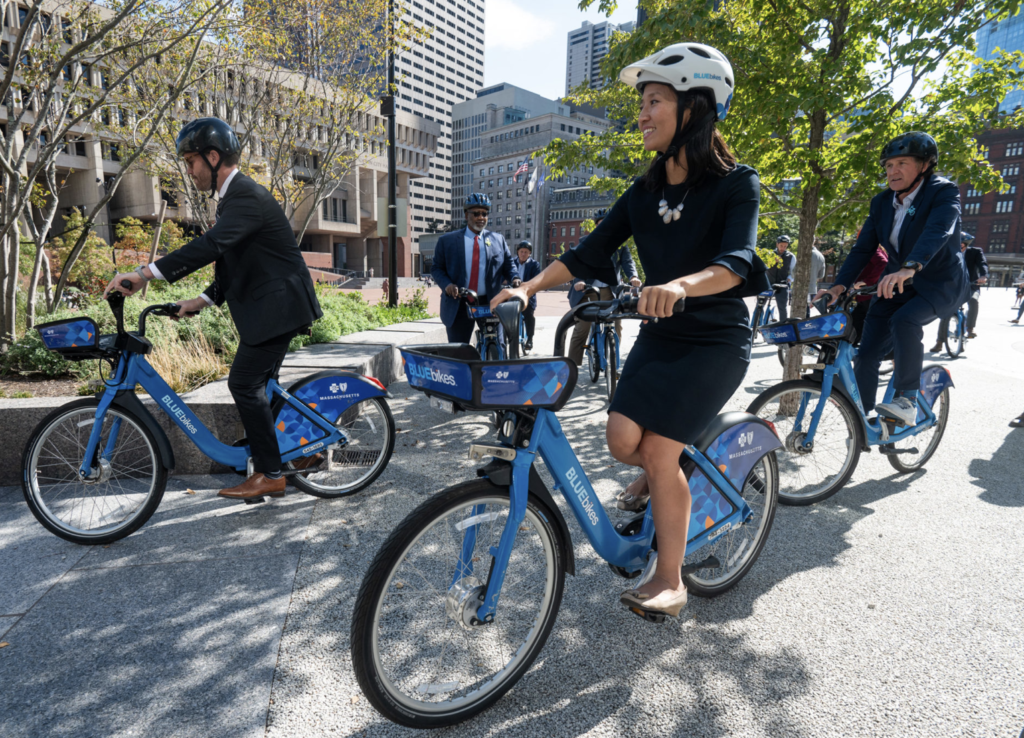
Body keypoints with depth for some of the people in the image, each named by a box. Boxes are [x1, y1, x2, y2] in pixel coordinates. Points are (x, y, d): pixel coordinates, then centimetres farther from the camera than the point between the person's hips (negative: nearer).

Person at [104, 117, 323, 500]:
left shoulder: (248, 197, -16)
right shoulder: (232, 197, 17)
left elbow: (210, 245, -31)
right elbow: (229, 260, 19)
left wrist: (145, 273, -32)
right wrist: (205, 299, 8)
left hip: (277, 306, -10)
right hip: (265, 305, 10)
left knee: (245, 383, -9)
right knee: (261, 383, 15)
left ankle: (269, 474, 1)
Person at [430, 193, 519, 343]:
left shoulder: (498, 240, 13)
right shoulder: (447, 240, 8)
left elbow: (508, 264, 13)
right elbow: (437, 268, 8)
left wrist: (514, 278, -10)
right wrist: (447, 284, -13)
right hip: (459, 304, -1)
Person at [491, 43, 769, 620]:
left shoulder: (735, 185, -10)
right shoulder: (645, 192, 6)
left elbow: (736, 260, -27)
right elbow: (591, 251, -2)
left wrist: (681, 285, -47)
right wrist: (528, 287, -15)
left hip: (716, 341, -5)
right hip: (659, 335, 5)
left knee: (660, 452, -13)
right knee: (623, 440, -10)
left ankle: (670, 582, 7)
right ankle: (667, 479, 27)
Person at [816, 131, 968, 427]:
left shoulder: (943, 192, -14)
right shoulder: (881, 202, 1)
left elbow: (937, 231, -34)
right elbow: (863, 248, -4)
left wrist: (910, 267, -54)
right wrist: (839, 286, -20)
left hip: (941, 283, -5)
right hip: (897, 285, 5)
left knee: (904, 320, -36)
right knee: (866, 354, -5)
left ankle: (907, 400, -24)